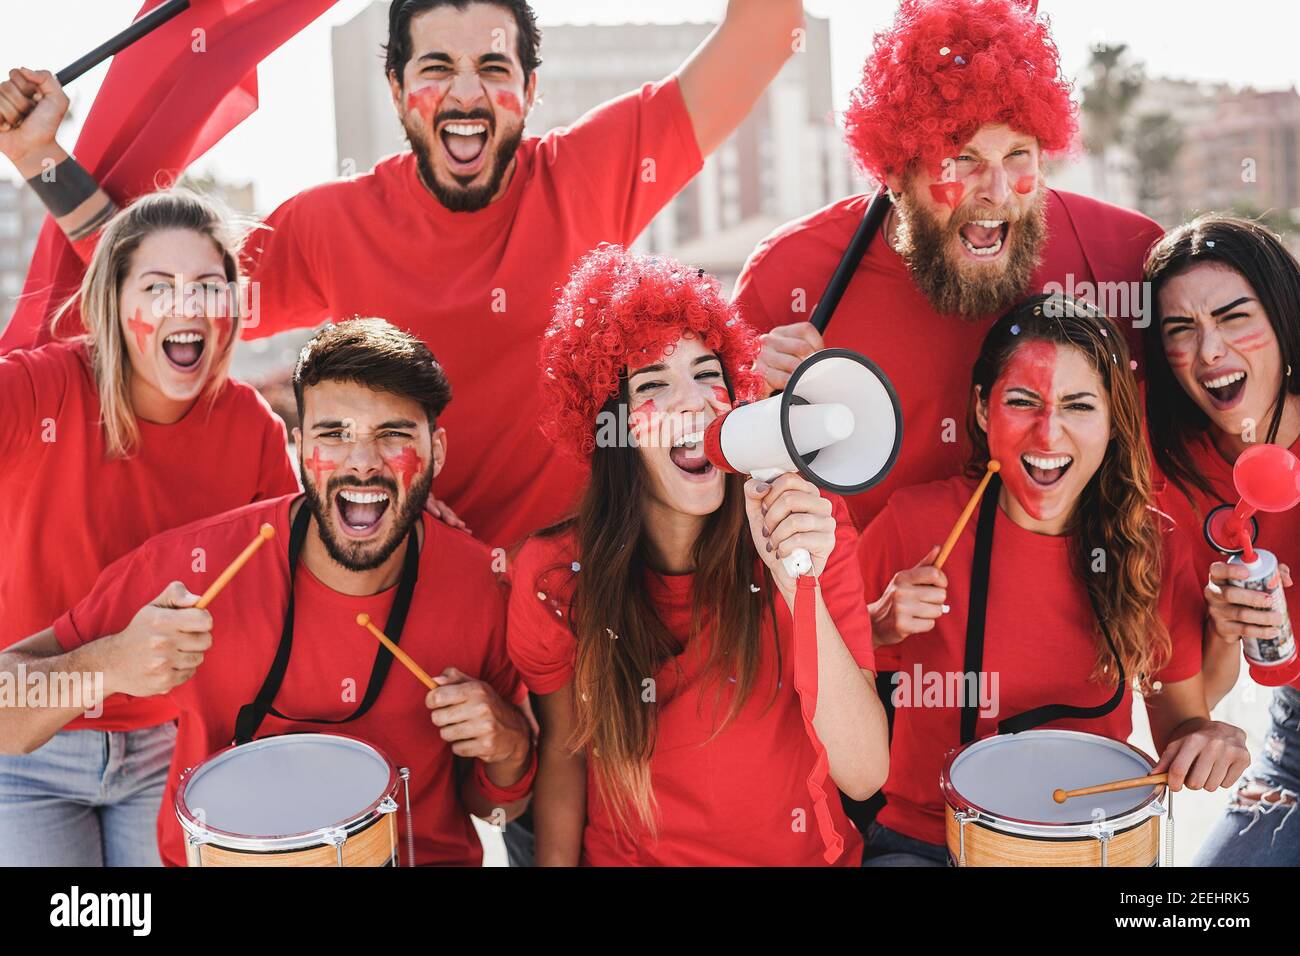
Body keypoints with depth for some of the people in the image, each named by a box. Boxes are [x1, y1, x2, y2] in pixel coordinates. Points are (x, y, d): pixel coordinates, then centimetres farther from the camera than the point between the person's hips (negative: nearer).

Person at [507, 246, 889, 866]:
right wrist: (556, 863, -10)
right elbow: (564, 751, 4)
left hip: (805, 854, 0)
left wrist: (801, 588, -29)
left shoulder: (811, 526, -11)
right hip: (623, 857, 0)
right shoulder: (555, 575, -11)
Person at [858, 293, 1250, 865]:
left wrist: (1208, 735, -14)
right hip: (924, 841, -4)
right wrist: (881, 626, -18)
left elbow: (1178, 718, 9)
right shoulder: (916, 522, -12)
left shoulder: (1157, 549, -4)